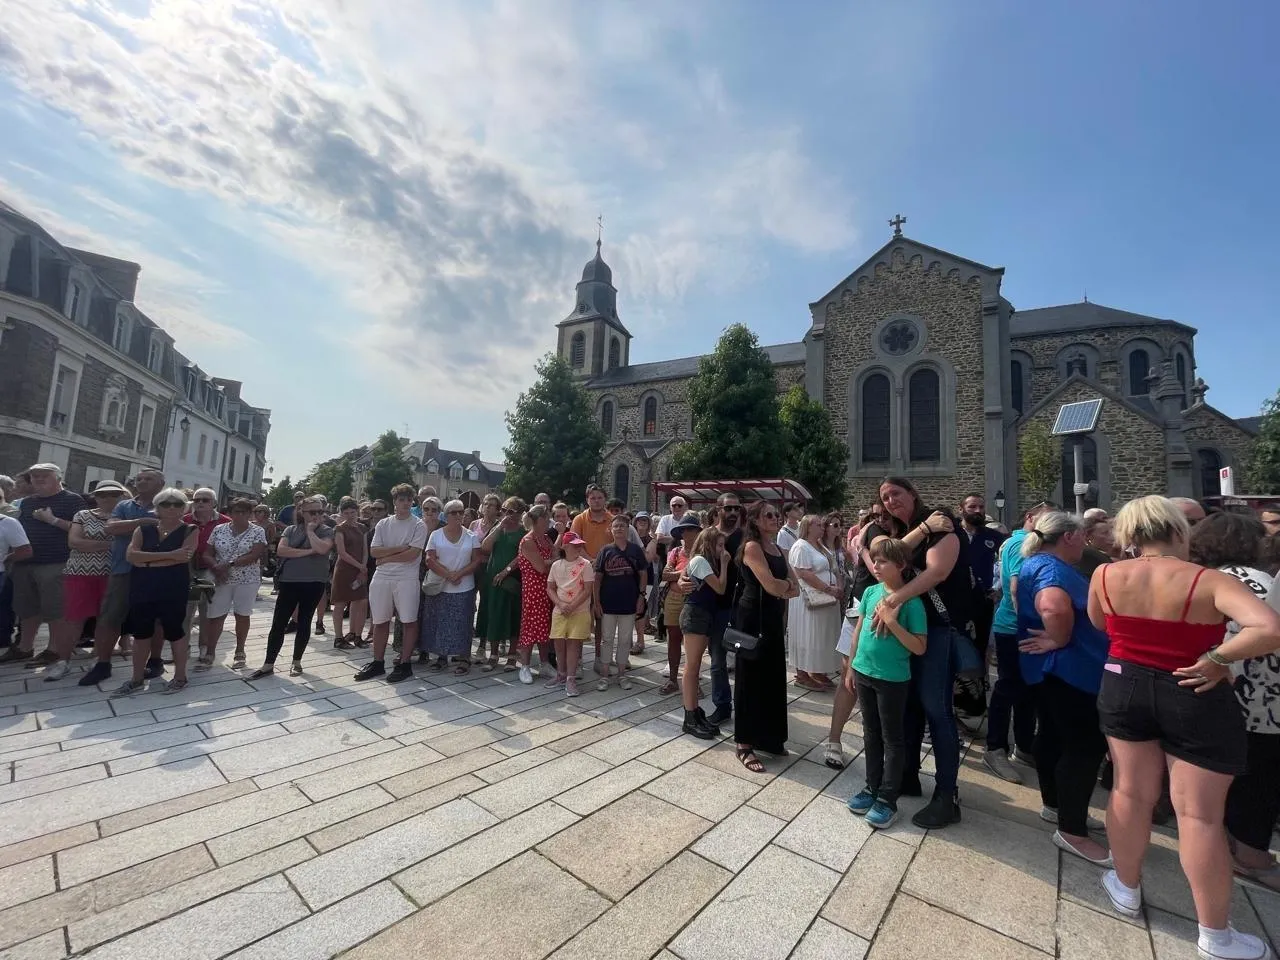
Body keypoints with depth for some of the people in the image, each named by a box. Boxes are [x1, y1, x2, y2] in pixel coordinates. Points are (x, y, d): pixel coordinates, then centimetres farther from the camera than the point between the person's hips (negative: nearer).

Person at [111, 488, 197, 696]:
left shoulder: (190, 531, -3)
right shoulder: (143, 530, 6)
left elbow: (183, 557, -17)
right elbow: (131, 555, -9)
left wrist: (147, 562, -12)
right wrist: (169, 555, -19)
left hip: (173, 590, -4)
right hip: (142, 589, 4)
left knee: (174, 631, 4)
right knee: (141, 632, 12)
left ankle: (180, 677, 17)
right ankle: (137, 679, 27)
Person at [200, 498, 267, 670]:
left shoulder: (258, 532, -5)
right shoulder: (219, 530, 5)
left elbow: (255, 555, -15)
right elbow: (207, 554, 4)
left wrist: (229, 564, -19)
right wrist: (217, 567, -14)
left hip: (247, 580, -2)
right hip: (222, 580, 2)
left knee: (242, 615, 6)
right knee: (215, 616, 5)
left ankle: (239, 652, 20)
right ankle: (209, 653, 18)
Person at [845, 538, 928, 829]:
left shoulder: (911, 601, -15)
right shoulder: (870, 592, 0)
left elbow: (919, 648, -15)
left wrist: (893, 622, -26)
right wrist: (850, 668, 10)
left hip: (892, 679, -5)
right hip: (864, 673, 5)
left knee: (892, 738, 10)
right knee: (871, 733, 18)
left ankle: (887, 799, 22)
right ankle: (872, 786, 33)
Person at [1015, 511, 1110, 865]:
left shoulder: (1039, 563, 13)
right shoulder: (1052, 568, -21)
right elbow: (1055, 607, -42)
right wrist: (1060, 641, -26)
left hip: (1049, 669, 11)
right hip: (1069, 669, -11)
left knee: (1054, 736, 20)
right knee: (1086, 745, -3)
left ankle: (1054, 805, 35)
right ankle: (1072, 832, 6)